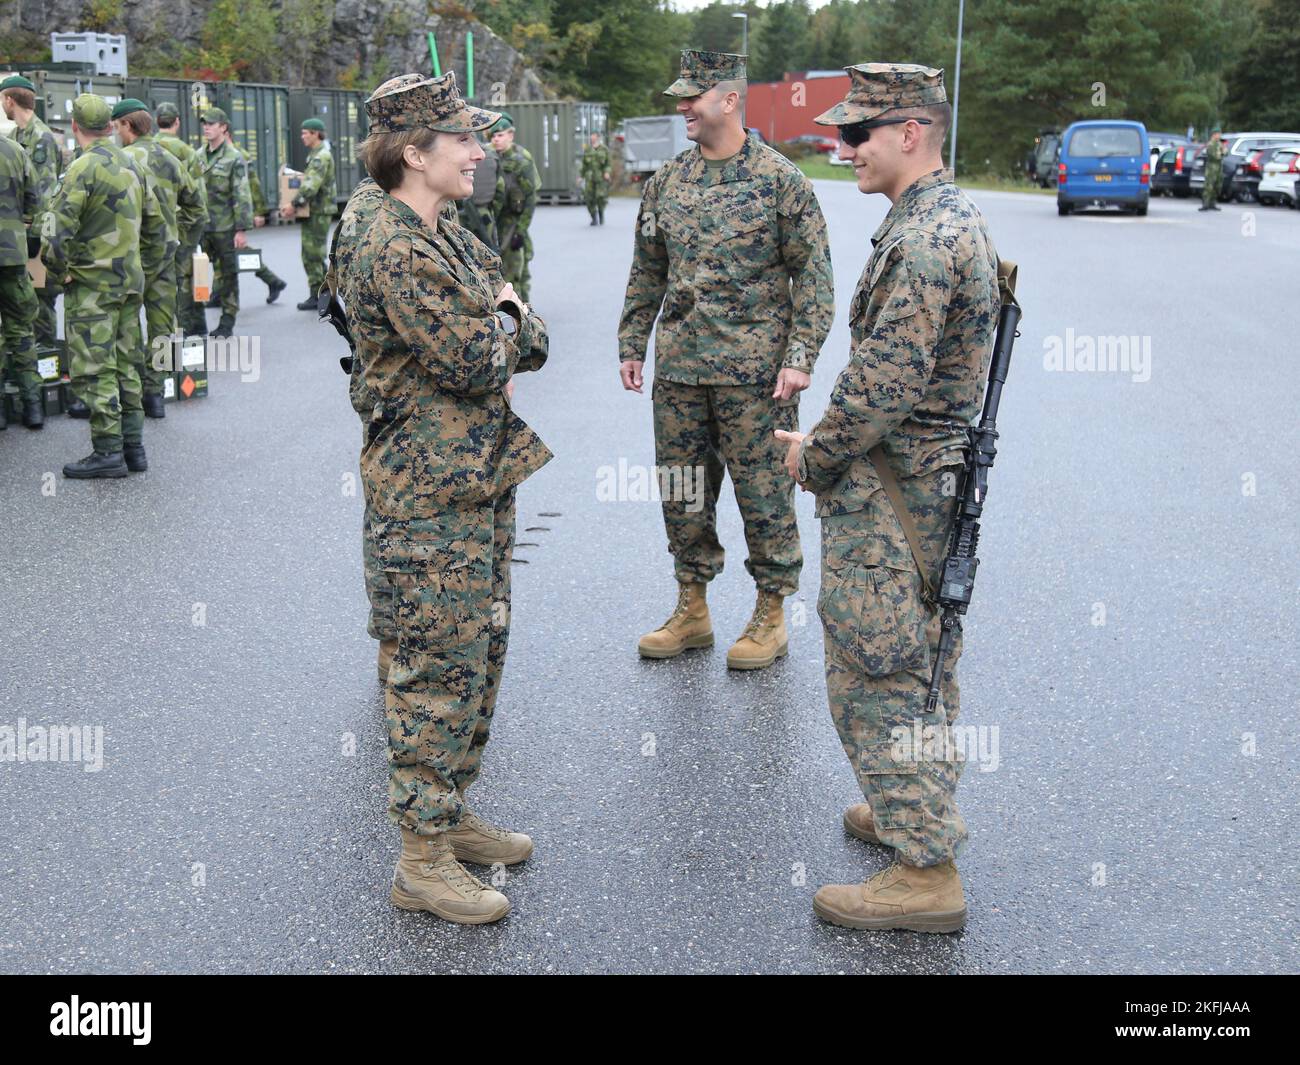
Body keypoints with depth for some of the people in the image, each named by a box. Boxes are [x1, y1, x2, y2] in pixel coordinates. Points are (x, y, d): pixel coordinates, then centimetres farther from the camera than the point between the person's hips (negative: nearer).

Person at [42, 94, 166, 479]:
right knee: (125, 366, 13)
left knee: (94, 369, -3)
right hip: (130, 282, 8)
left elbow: (58, 227, -21)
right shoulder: (130, 165, 11)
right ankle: (133, 447, 16)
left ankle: (108, 452, -3)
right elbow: (155, 226, 18)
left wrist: (60, 270, -6)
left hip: (92, 284, -8)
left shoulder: (83, 167, -14)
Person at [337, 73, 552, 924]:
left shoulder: (454, 240, 13)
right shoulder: (389, 250, -17)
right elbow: (474, 359, -22)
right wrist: (504, 322, -2)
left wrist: (497, 334, -9)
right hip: (432, 493, -10)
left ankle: (451, 813, 30)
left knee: (482, 651, 16)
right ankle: (422, 859, 8)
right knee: (443, 668, -4)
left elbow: (532, 340, 12)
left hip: (482, 476, 10)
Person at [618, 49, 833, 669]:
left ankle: (771, 616, 17)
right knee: (682, 490, 11)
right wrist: (631, 345, 12)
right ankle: (692, 611, 25)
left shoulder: (780, 180, -6)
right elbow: (647, 273, 17)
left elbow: (812, 275, -6)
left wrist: (800, 356, -13)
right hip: (678, 368, 5)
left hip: (754, 371, -5)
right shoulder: (666, 183, 9)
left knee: (763, 492, 3)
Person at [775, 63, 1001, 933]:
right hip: (939, 482, 10)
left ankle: (926, 874, 4)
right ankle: (924, 810, 37)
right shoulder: (954, 219, 12)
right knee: (922, 662, 21)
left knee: (877, 677, -3)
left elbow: (885, 382, -26)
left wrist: (816, 458, -10)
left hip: (889, 497, -10)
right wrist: (829, 444, 14)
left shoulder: (922, 240, -22)